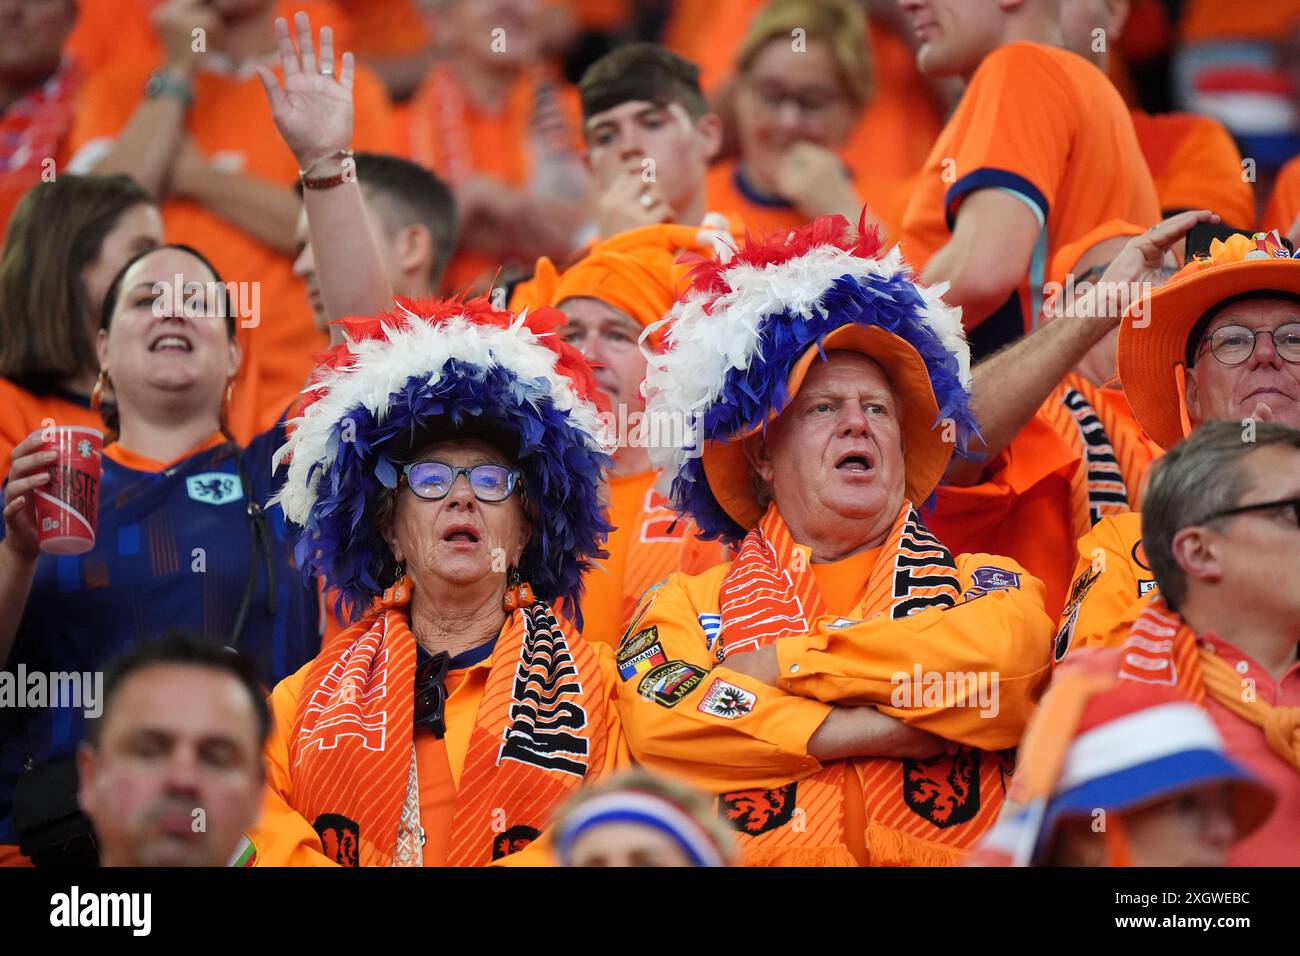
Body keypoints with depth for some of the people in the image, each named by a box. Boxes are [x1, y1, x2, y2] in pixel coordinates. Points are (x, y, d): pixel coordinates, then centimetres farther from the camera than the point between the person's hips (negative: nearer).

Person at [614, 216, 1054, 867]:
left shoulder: (982, 584, 22)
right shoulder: (690, 603, 21)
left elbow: (1008, 655, -1)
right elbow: (661, 723, 2)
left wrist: (782, 662, 3)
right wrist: (877, 731, -4)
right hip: (757, 860, 1)